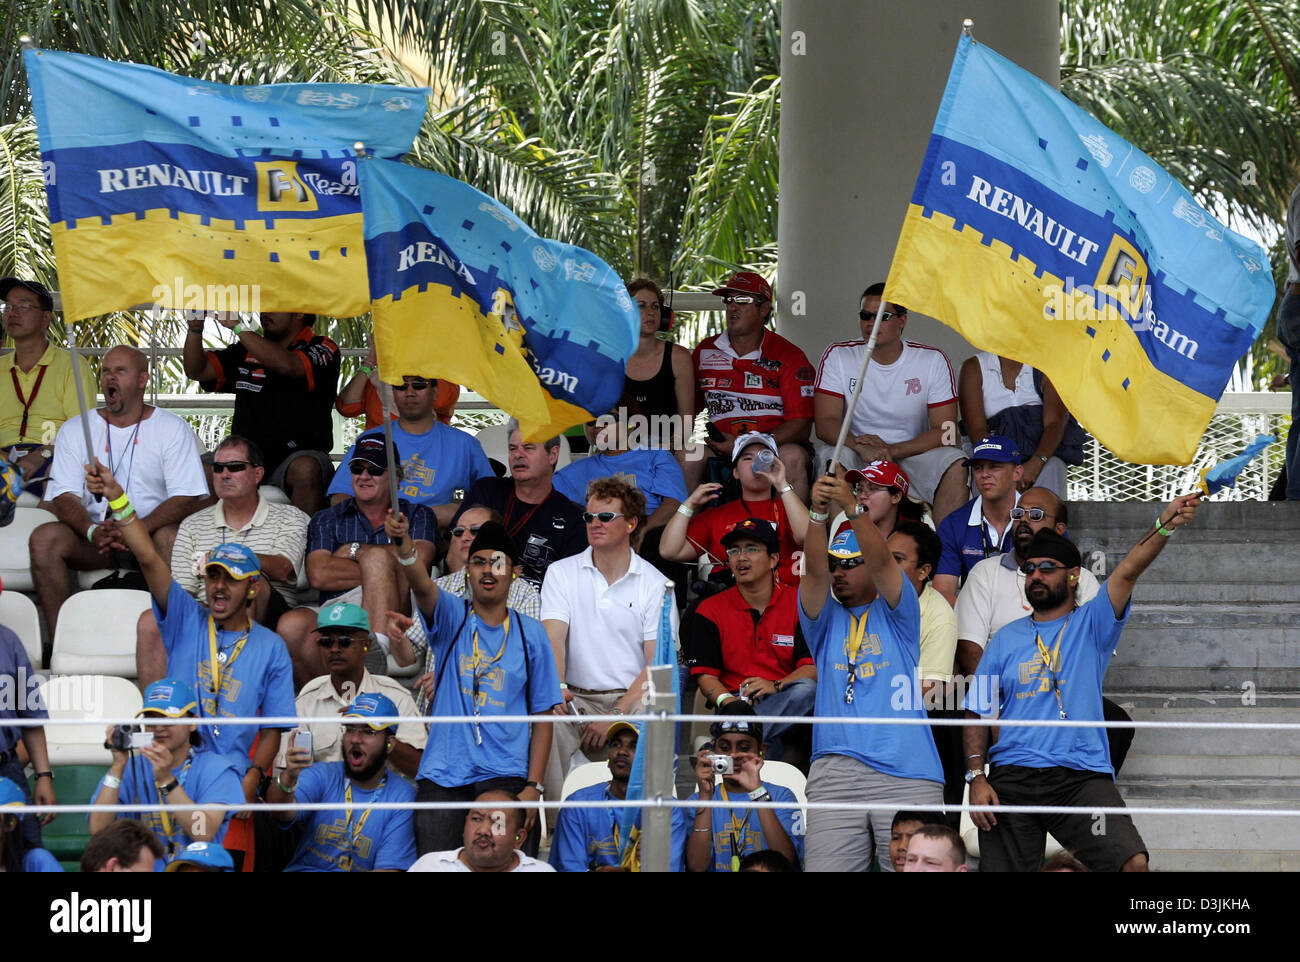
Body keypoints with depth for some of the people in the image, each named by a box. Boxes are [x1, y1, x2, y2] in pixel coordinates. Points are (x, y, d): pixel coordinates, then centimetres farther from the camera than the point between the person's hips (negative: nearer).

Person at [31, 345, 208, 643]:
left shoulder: (173, 429, 4)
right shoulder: (74, 430, 11)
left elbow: (187, 498, -6)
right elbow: (65, 496, 1)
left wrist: (136, 528, -23)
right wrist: (92, 531, -21)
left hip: (150, 532, -2)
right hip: (93, 539, 2)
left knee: (170, 538, -36)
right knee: (44, 538, -26)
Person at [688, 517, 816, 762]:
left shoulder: (799, 603, 6)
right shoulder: (711, 610, 10)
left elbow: (813, 667, -3)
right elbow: (704, 673, 5)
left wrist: (775, 686, -22)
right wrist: (726, 700, -18)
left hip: (787, 701, 1)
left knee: (806, 690, -37)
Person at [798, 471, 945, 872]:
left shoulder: (895, 614, 14)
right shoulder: (825, 618, 19)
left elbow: (882, 561, -4)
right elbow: (814, 570, 1)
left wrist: (851, 507, -18)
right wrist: (819, 512, -15)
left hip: (906, 773, -2)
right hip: (834, 774, 2)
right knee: (825, 869, -8)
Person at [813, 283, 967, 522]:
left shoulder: (933, 360, -1)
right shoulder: (838, 356, -1)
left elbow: (945, 430, -7)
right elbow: (826, 423, -9)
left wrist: (892, 450, -21)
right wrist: (863, 447, -30)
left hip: (911, 454, 1)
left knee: (956, 464, -26)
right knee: (835, 457, -33)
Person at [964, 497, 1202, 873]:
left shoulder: (1091, 624, 9)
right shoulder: (1006, 639, 15)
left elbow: (1128, 572, -8)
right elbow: (977, 714, 12)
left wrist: (1164, 526, -24)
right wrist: (976, 778, -2)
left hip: (1082, 778, -2)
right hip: (1011, 778, 2)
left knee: (1134, 862, -22)